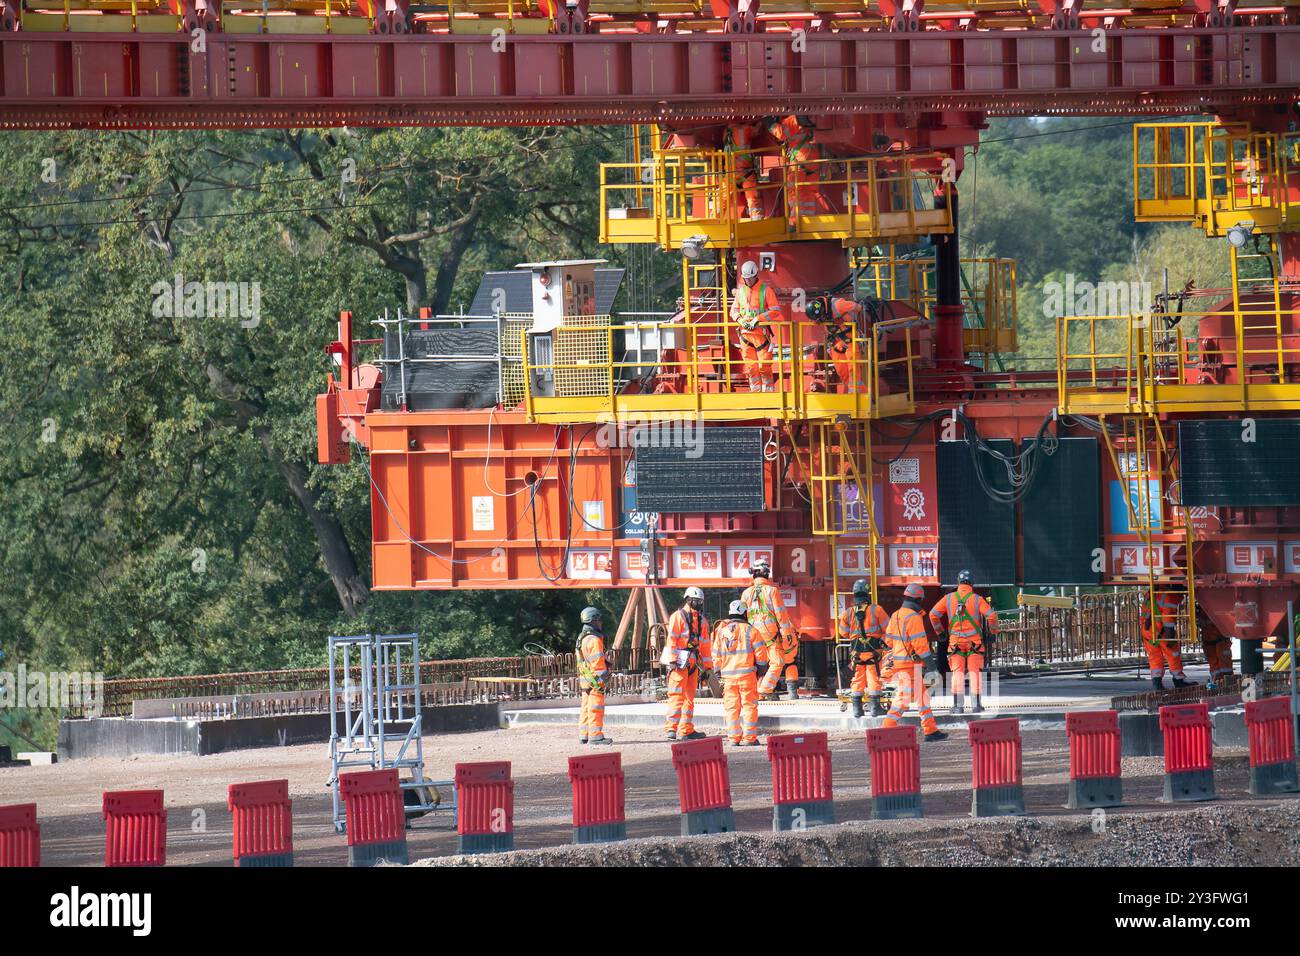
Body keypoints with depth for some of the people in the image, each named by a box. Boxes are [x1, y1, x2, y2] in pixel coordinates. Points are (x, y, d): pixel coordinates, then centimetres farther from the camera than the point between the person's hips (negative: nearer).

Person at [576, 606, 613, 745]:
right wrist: (602, 681, -17)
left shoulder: (581, 639, 16)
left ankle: (583, 736, 15)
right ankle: (595, 736, -8)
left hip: (584, 679, 10)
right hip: (595, 680, -10)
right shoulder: (594, 640, -15)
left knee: (586, 709, 13)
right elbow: (598, 662, -18)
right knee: (596, 708, -7)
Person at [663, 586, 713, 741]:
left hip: (693, 663, 8)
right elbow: (671, 639, -11)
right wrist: (672, 661, -20)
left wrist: (707, 667, 18)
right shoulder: (678, 616, -3)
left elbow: (705, 645, 22)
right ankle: (671, 728, -18)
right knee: (677, 695, -14)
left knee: (689, 697, 9)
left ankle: (686, 730, 13)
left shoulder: (702, 621, 18)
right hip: (680, 663, -8)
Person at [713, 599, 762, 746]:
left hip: (728, 674, 3)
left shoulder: (721, 631, 5)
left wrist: (719, 671, 17)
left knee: (731, 707, 7)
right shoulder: (749, 630, -5)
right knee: (749, 705, 2)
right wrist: (761, 668, 9)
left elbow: (716, 655, 8)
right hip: (747, 673, -3)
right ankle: (749, 738, 0)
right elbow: (760, 651, -5)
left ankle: (734, 738, 6)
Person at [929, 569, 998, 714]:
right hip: (974, 641, -1)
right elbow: (991, 615, -12)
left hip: (955, 641, 1)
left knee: (957, 673, 4)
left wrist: (939, 631, 13)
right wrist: (993, 631, 4)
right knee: (974, 672, 5)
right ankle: (975, 705, 3)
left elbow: (933, 614, 0)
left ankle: (958, 705, -2)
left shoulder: (949, 598, 1)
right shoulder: (977, 599, -4)